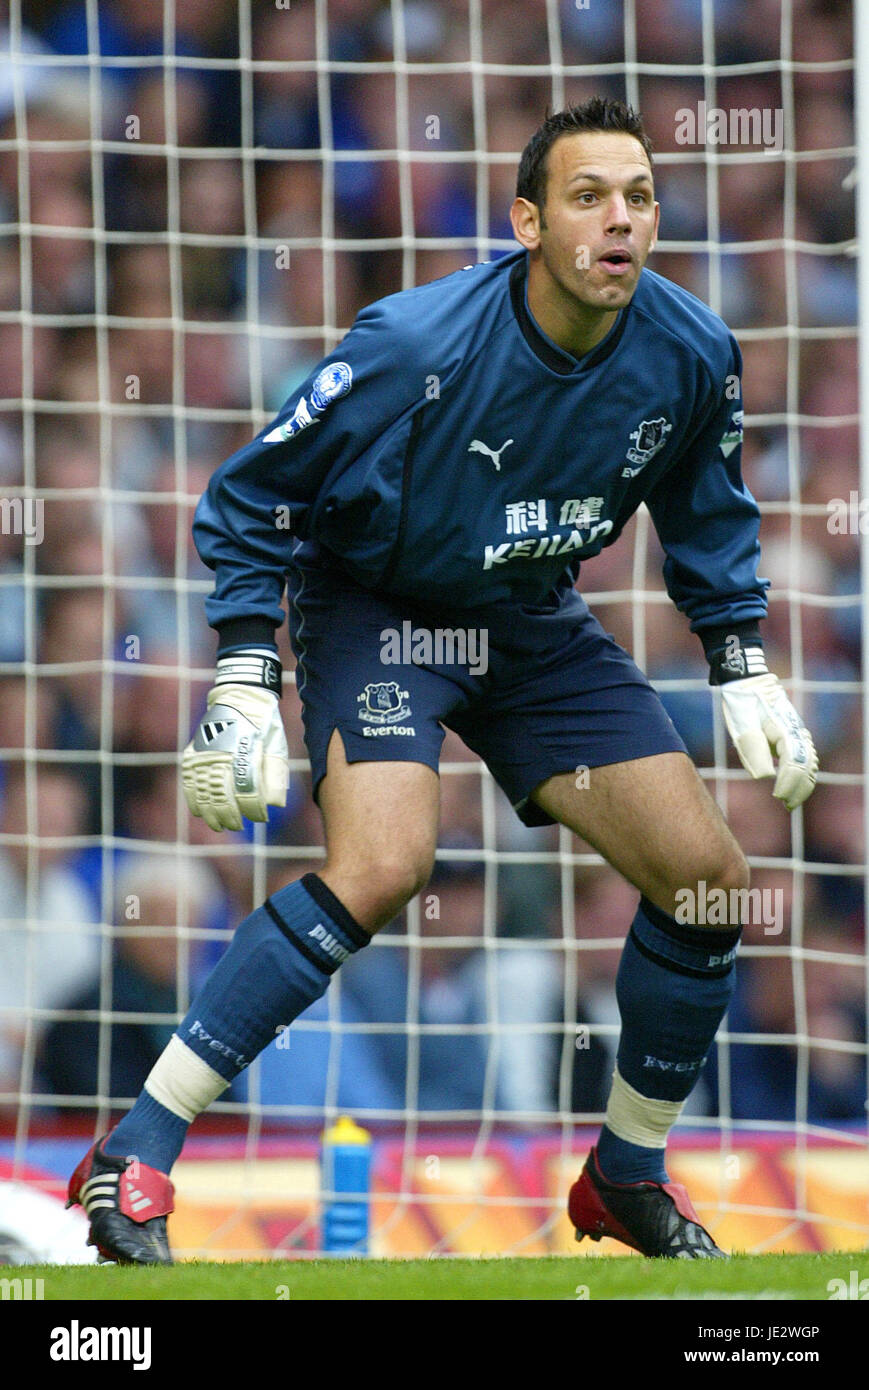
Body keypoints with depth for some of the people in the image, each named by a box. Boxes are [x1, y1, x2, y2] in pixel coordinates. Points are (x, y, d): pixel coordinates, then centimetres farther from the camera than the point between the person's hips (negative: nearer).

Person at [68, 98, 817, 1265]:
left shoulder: (691, 356, -13)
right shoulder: (416, 347, -27)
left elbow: (708, 518, 10)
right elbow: (251, 502, -16)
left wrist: (745, 673, 4)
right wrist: (245, 688, -21)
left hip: (536, 628, 6)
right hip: (375, 609, -5)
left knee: (709, 884, -3)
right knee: (383, 867, -30)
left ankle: (628, 1178, 19)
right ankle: (135, 1157, -24)